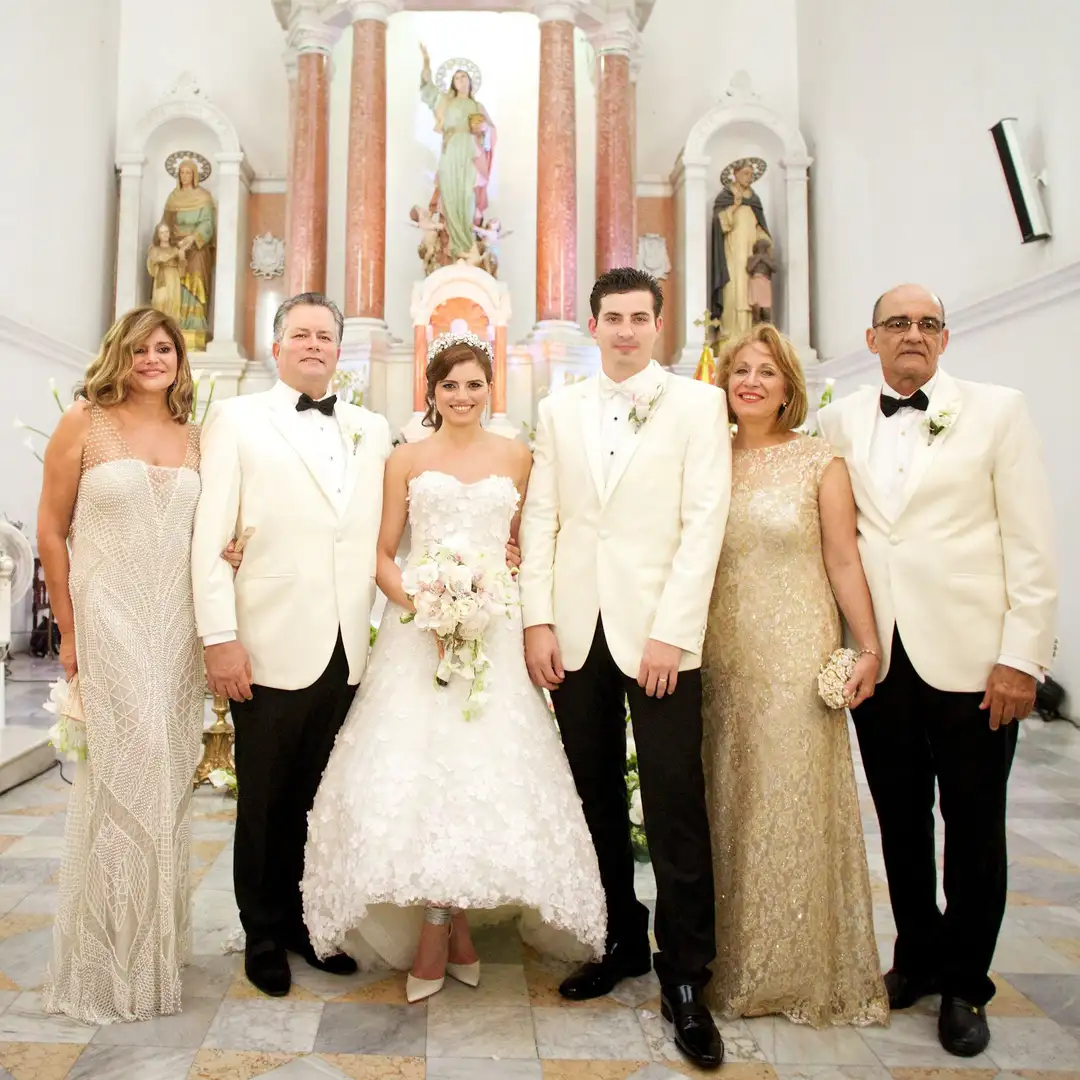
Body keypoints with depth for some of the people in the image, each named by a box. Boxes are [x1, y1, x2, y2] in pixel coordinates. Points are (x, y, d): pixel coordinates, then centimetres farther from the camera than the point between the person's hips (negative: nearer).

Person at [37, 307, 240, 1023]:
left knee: (168, 780, 10)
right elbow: (51, 530, 0)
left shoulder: (195, 437, 10)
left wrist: (226, 553, -6)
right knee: (121, 779, -1)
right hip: (108, 623, -3)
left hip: (178, 631, 4)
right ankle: (106, 962, 20)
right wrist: (68, 629, -3)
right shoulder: (84, 423, -1)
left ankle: (157, 949, 30)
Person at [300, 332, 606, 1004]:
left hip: (496, 629, 1)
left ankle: (446, 928, 17)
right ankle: (445, 931, 11)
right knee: (414, 766, -5)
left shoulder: (516, 457, 10)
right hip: (418, 628, 0)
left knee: (487, 765, -2)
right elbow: (382, 554, 5)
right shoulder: (407, 460, 8)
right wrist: (422, 606, -12)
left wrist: (527, 616, -8)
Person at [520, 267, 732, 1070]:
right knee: (597, 799, 12)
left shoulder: (698, 404, 2)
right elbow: (541, 519, 8)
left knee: (675, 809, 0)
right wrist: (538, 621, -1)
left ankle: (685, 979, 15)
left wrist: (670, 633, -12)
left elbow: (704, 521, -5)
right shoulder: (559, 410, 12)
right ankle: (620, 943, 30)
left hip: (659, 632, -3)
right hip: (577, 633, 4)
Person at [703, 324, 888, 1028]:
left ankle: (806, 970, 26)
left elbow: (843, 561, -3)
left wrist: (869, 648, -6)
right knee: (727, 804, 11)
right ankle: (734, 961, 30)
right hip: (720, 656, 3)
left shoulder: (820, 461, -2)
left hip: (797, 653, -2)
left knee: (795, 802, 5)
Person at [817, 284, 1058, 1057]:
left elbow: (1032, 545, -4)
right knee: (900, 821, 14)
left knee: (974, 827, 10)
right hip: (878, 656, 2)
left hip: (969, 658, -2)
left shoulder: (998, 411, 1)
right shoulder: (840, 421, 8)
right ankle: (917, 957, 34)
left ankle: (964, 984, 29)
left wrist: (1021, 656, -9)